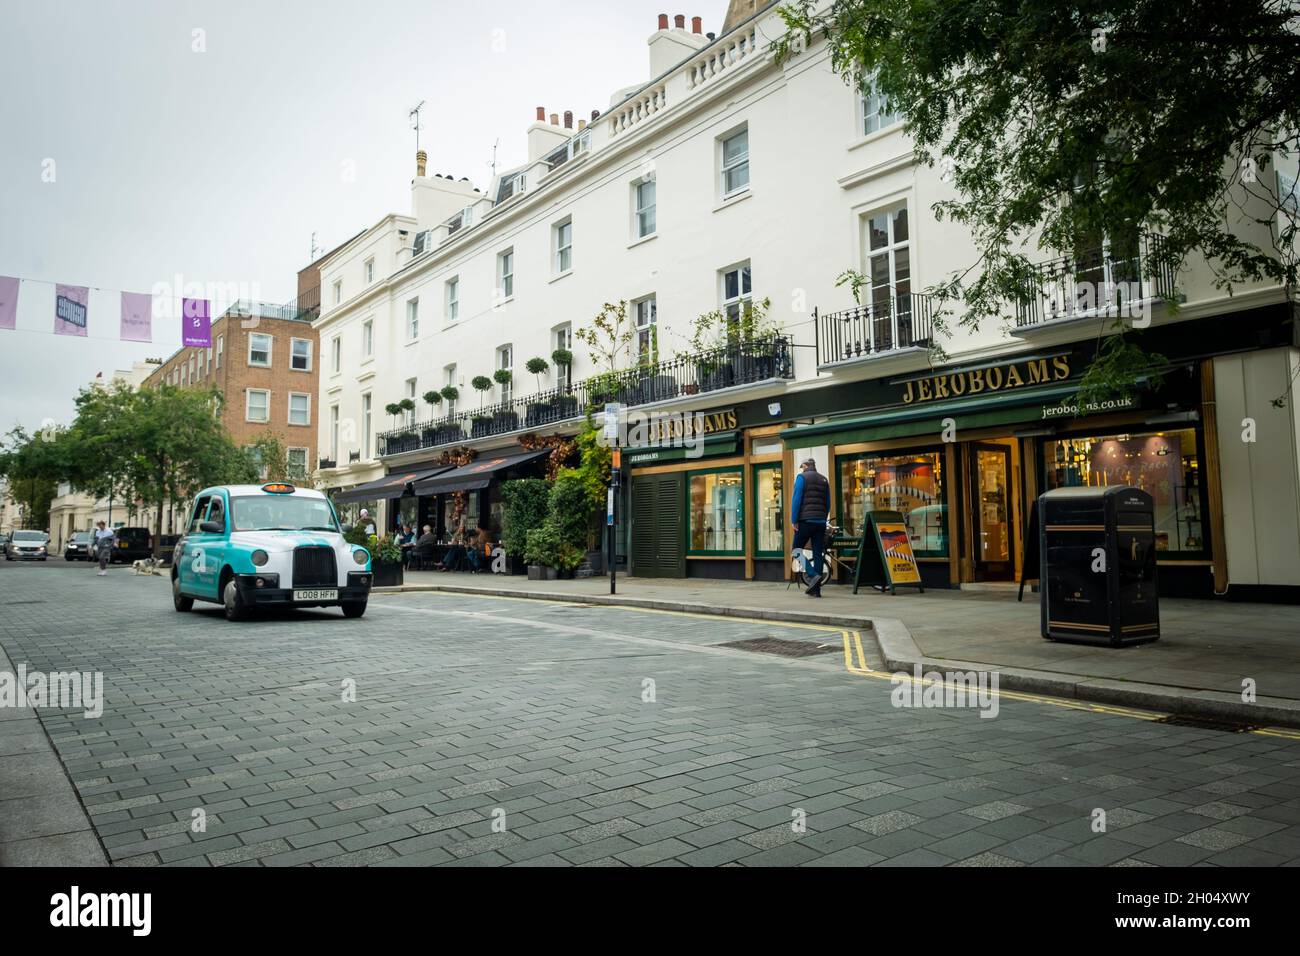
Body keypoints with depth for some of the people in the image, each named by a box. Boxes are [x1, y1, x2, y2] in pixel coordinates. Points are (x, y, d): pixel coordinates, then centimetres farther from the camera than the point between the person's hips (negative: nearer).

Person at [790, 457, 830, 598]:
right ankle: (816, 589, 3)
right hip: (820, 522, 5)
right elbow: (828, 503, 16)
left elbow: (796, 499, -10)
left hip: (806, 521, -5)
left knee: (797, 549, 3)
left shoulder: (802, 477, -1)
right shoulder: (824, 479, 16)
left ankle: (814, 575, -18)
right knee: (817, 554, 5)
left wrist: (793, 520, -9)